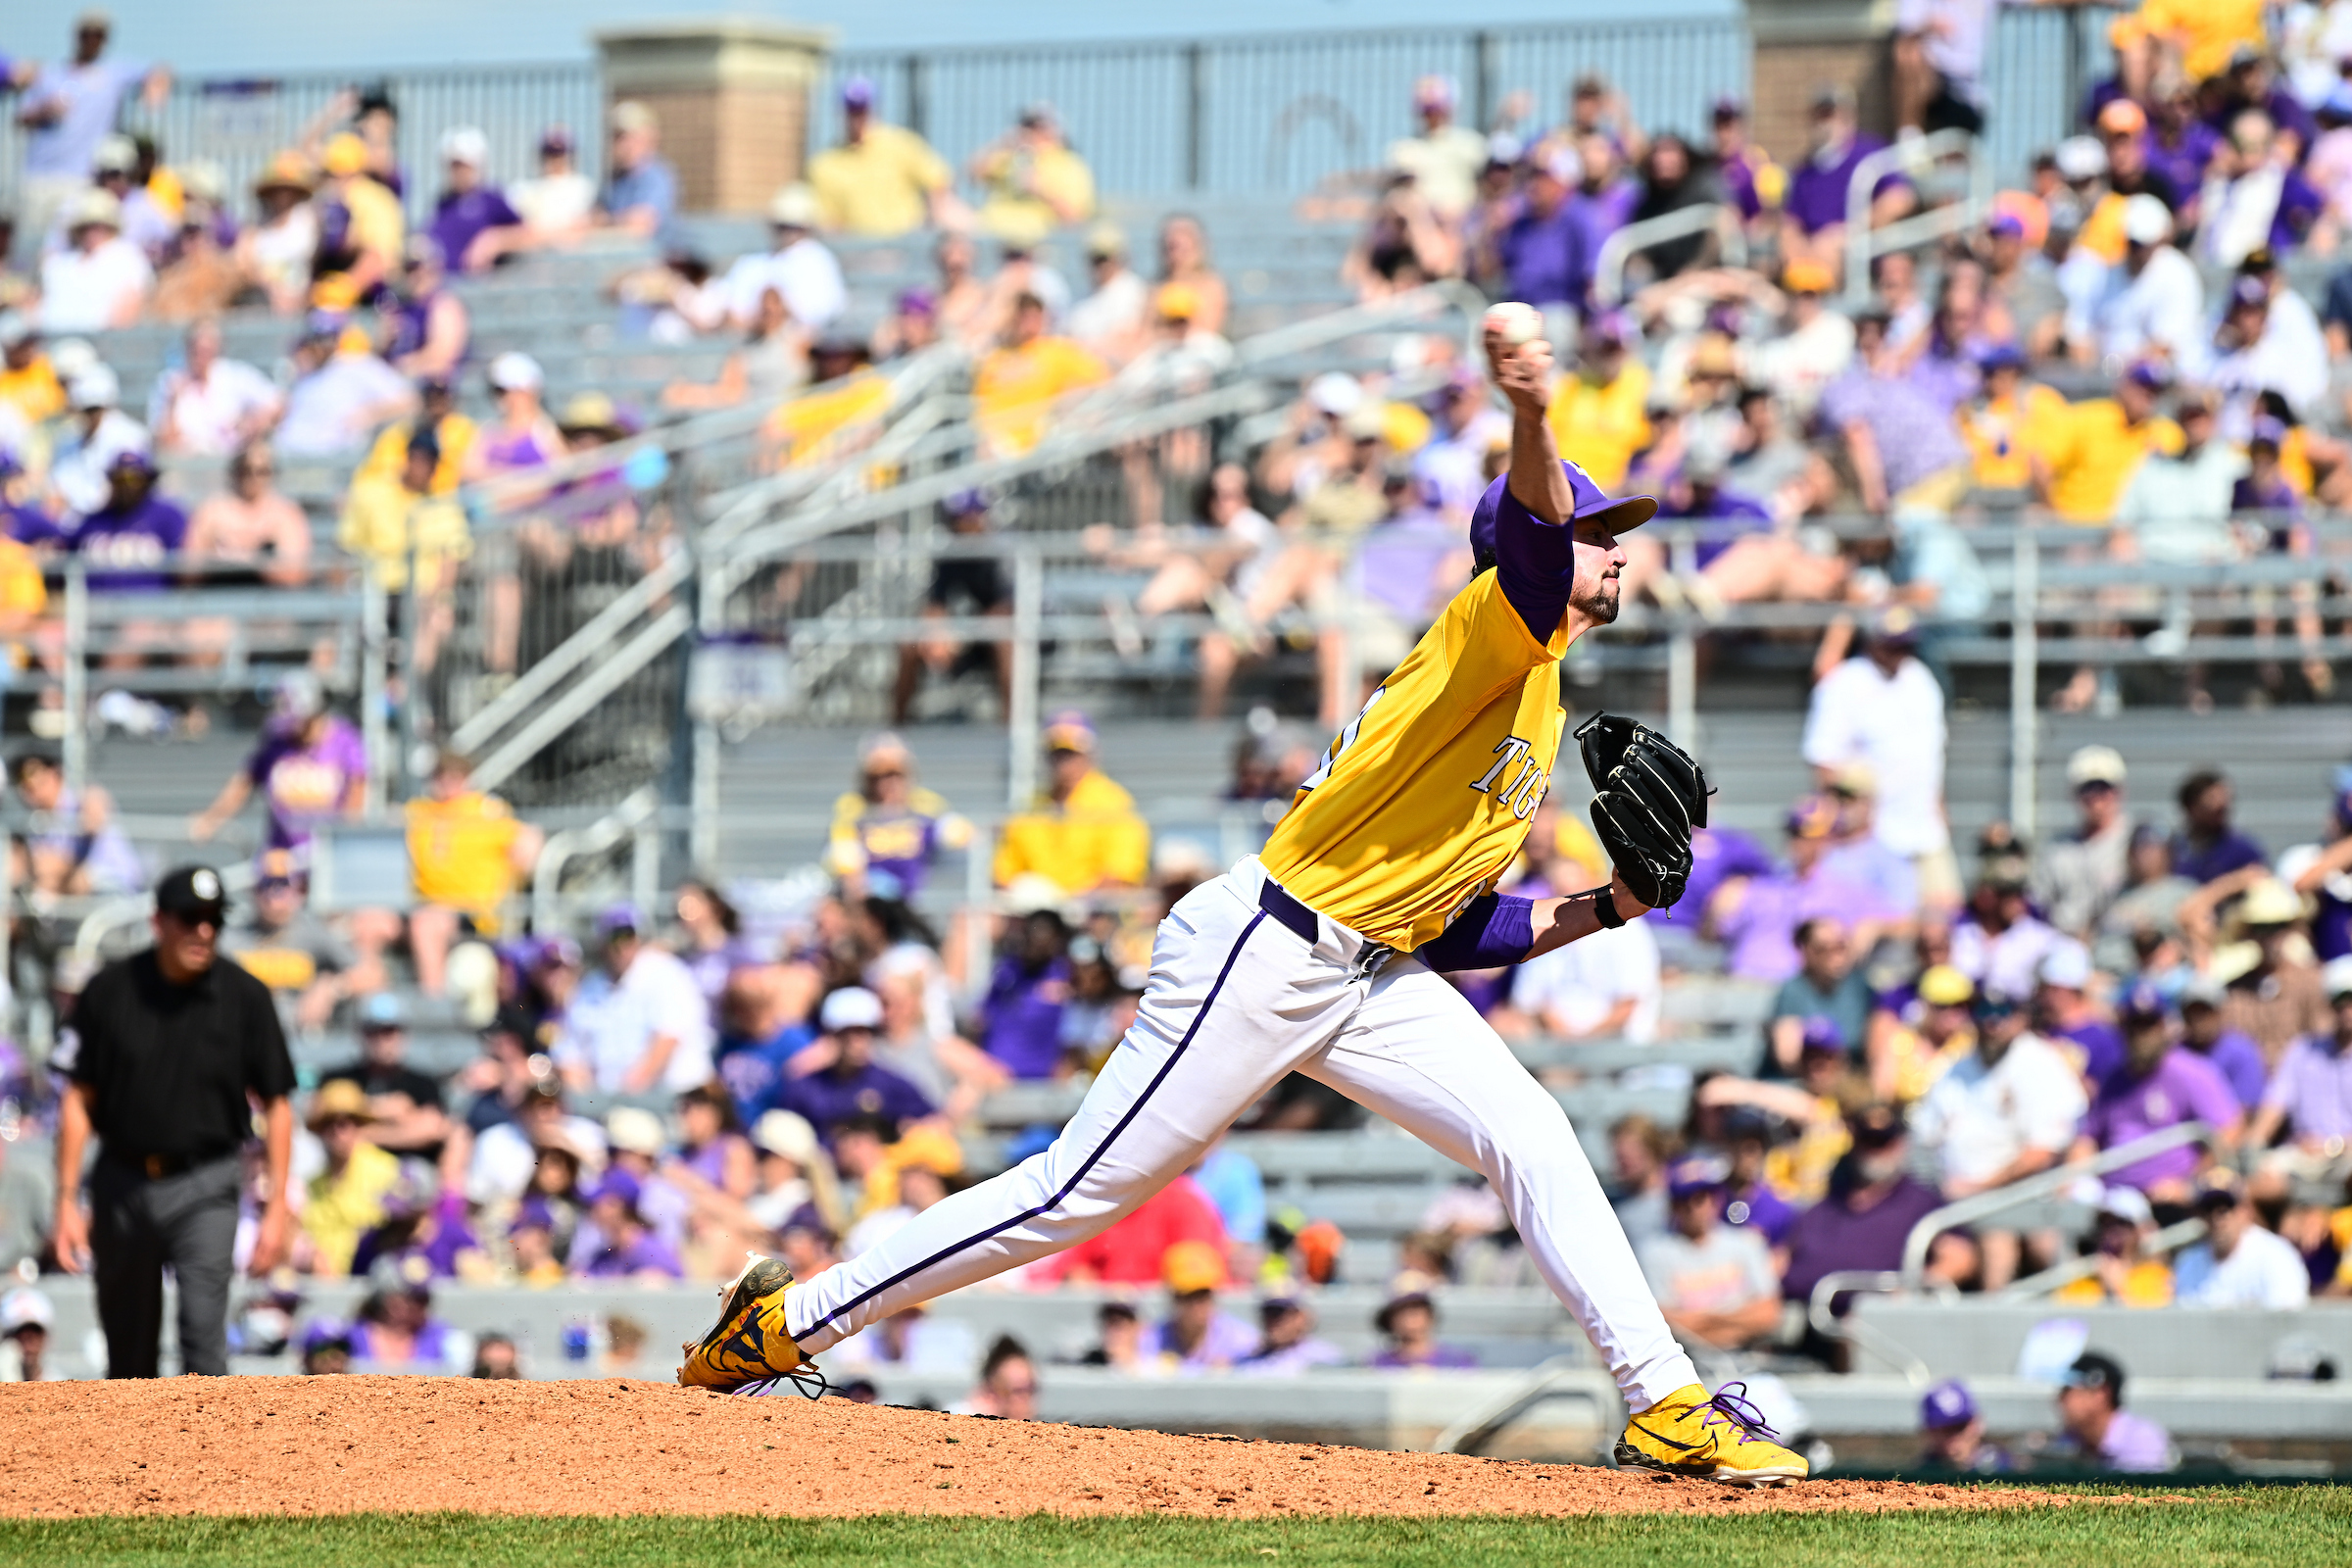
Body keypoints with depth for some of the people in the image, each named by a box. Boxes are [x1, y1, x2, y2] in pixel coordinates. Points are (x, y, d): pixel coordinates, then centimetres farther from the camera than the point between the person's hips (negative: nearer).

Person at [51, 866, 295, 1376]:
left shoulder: (246, 998, -4)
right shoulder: (109, 990, -3)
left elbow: (276, 1105, 1)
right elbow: (78, 1099, 3)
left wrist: (277, 1206, -4)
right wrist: (67, 1200, -2)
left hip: (204, 1188, -2)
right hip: (122, 1183, 2)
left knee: (203, 1334, -16)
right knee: (128, 1348, 10)